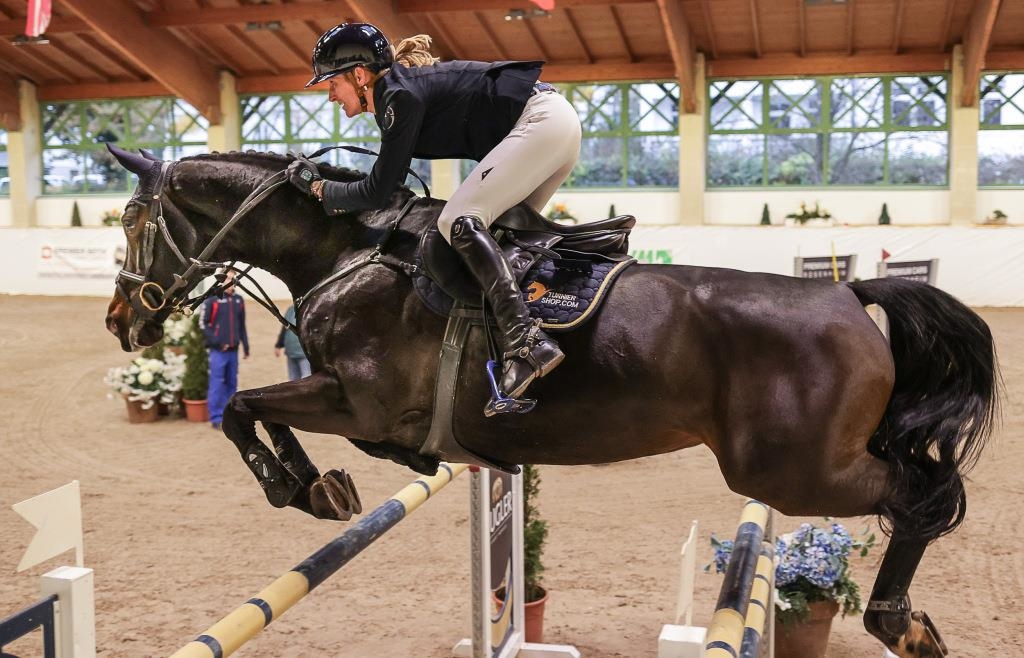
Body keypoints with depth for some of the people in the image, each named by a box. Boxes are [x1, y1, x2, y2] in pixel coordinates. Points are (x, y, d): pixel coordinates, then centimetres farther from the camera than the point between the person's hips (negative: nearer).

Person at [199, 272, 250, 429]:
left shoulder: (238, 300, 11)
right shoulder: (212, 300, -4)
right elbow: (203, 323, -5)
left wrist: (246, 346, 15)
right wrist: (217, 342, -12)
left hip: (233, 350, 5)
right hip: (218, 350, -5)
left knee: (232, 384, 9)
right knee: (217, 384, -4)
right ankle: (216, 418, -1)